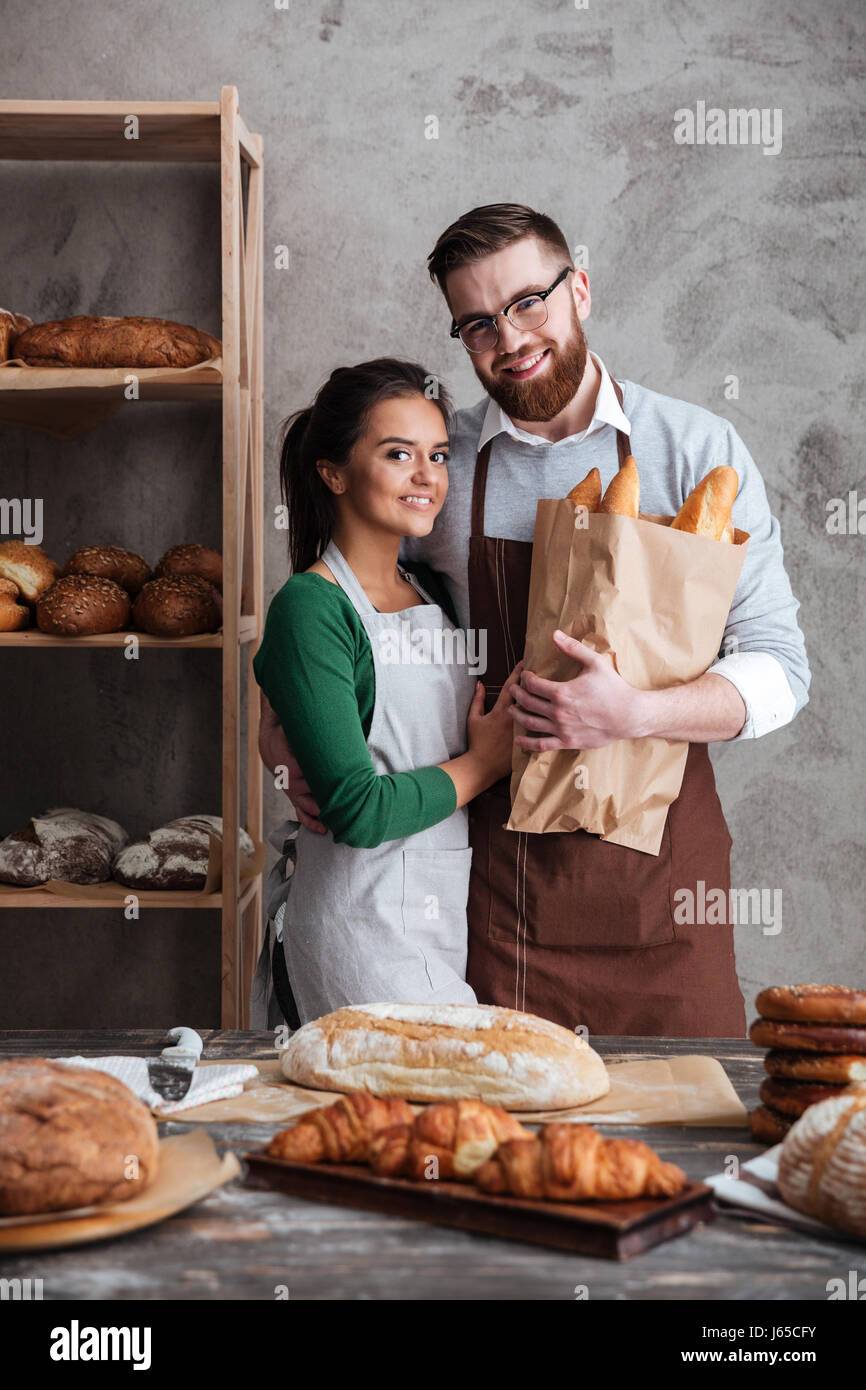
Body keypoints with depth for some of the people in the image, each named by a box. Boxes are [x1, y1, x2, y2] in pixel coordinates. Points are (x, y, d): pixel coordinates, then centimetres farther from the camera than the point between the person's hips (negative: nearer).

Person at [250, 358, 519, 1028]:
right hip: (363, 927, -7)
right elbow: (358, 810, -19)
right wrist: (482, 765, -7)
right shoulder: (310, 608, -13)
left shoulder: (434, 591, 10)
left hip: (456, 910, 7)